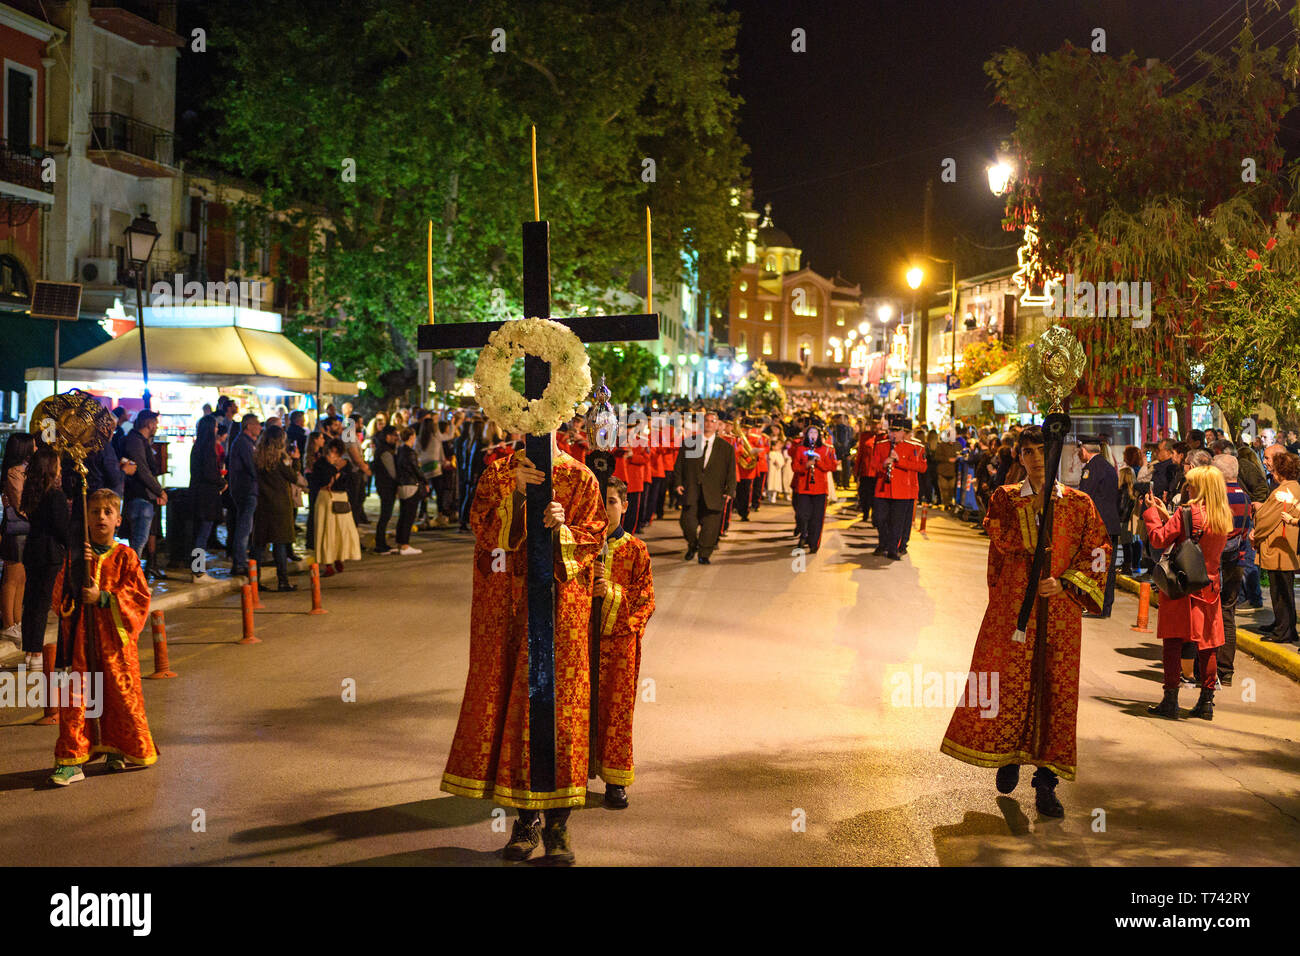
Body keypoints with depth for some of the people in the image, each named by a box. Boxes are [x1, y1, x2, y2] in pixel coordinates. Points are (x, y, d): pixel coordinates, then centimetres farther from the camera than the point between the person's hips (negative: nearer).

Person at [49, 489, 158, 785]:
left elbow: (139, 594, -4)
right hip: (80, 636, 1)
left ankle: (120, 750, 26)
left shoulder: (125, 556, 3)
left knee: (122, 692, 5)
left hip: (115, 637, -1)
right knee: (74, 697, -5)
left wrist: (103, 598, -14)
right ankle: (71, 761, -2)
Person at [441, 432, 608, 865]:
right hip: (507, 605, 2)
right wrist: (513, 492, -19)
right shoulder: (498, 473, 8)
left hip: (560, 604, -2)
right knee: (511, 699, 3)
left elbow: (595, 533, 0)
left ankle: (557, 822, 3)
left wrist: (564, 529, -19)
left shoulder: (579, 478, 4)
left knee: (559, 699, -4)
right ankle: (527, 817, 14)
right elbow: (481, 525, -5)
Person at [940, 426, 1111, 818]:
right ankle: (1009, 756, 28)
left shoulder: (1079, 503, 6)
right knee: (1007, 683, 1)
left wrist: (1064, 583, -10)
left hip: (1059, 608, 0)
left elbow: (1096, 554, 3)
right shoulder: (1006, 498, 6)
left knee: (1057, 691, -1)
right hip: (1013, 606, 0)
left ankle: (1046, 781, 5)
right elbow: (1004, 539, -11)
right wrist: (1033, 504, -15)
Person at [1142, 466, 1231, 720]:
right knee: (1206, 645, 10)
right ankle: (1206, 701, 13)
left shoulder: (1186, 513, -15)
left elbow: (1159, 539, -13)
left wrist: (1152, 512, 0)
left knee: (1173, 642, 1)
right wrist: (1167, 515, 20)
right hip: (1210, 587, 6)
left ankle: (1171, 699, 1)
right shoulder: (1224, 518, 5)